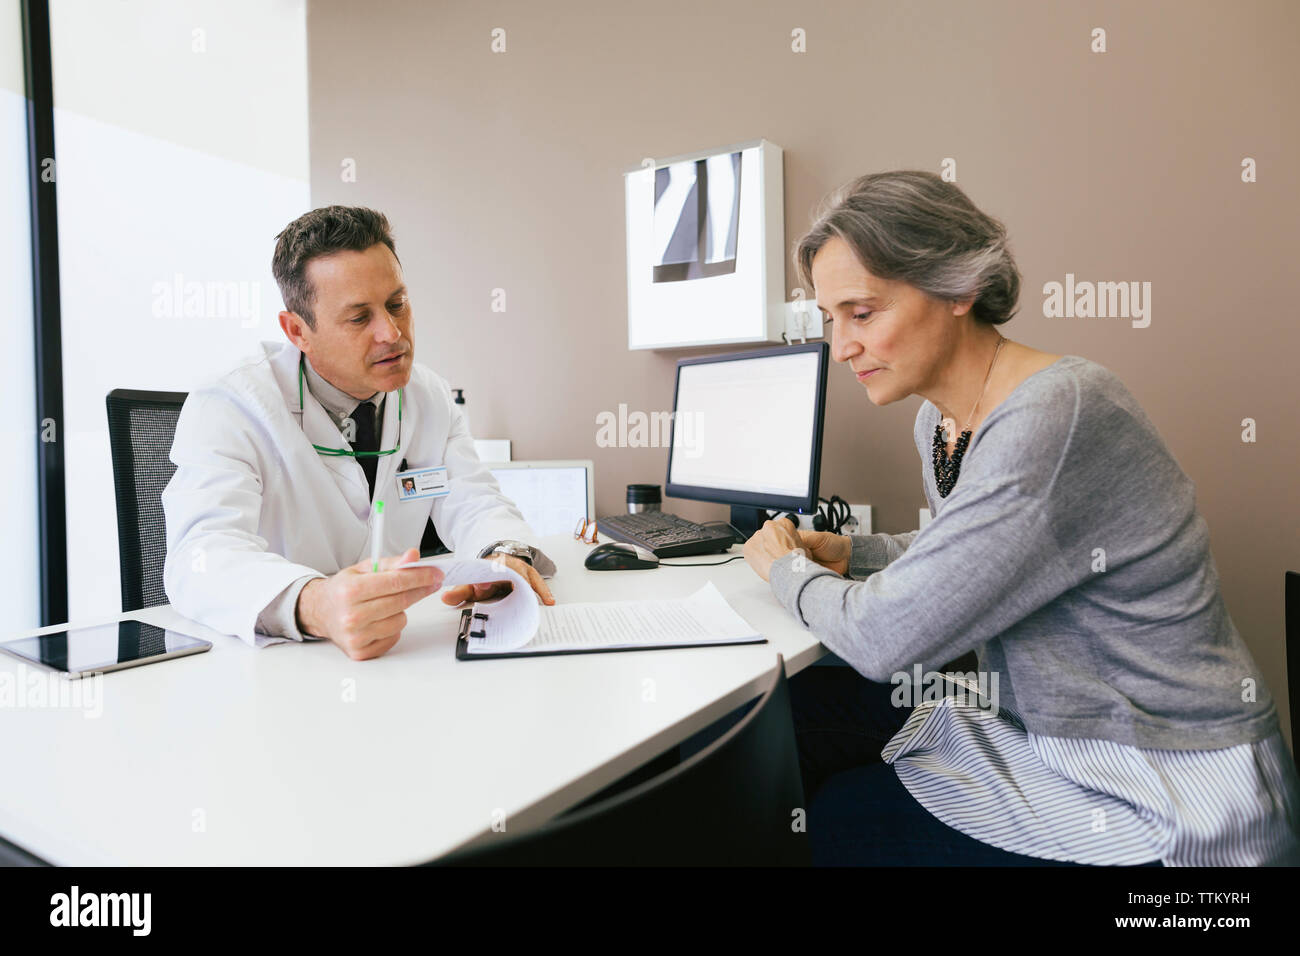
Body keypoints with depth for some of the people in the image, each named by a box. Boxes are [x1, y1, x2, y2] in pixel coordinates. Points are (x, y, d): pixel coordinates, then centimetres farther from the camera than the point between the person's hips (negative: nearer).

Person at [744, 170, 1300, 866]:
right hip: (1040, 726, 8)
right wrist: (848, 553, 3)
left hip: (1167, 805, -8)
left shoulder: (1057, 418, -30)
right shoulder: (941, 419, -1)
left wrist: (788, 570, -9)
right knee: (803, 704, 4)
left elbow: (885, 635, -29)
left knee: (837, 816, -5)